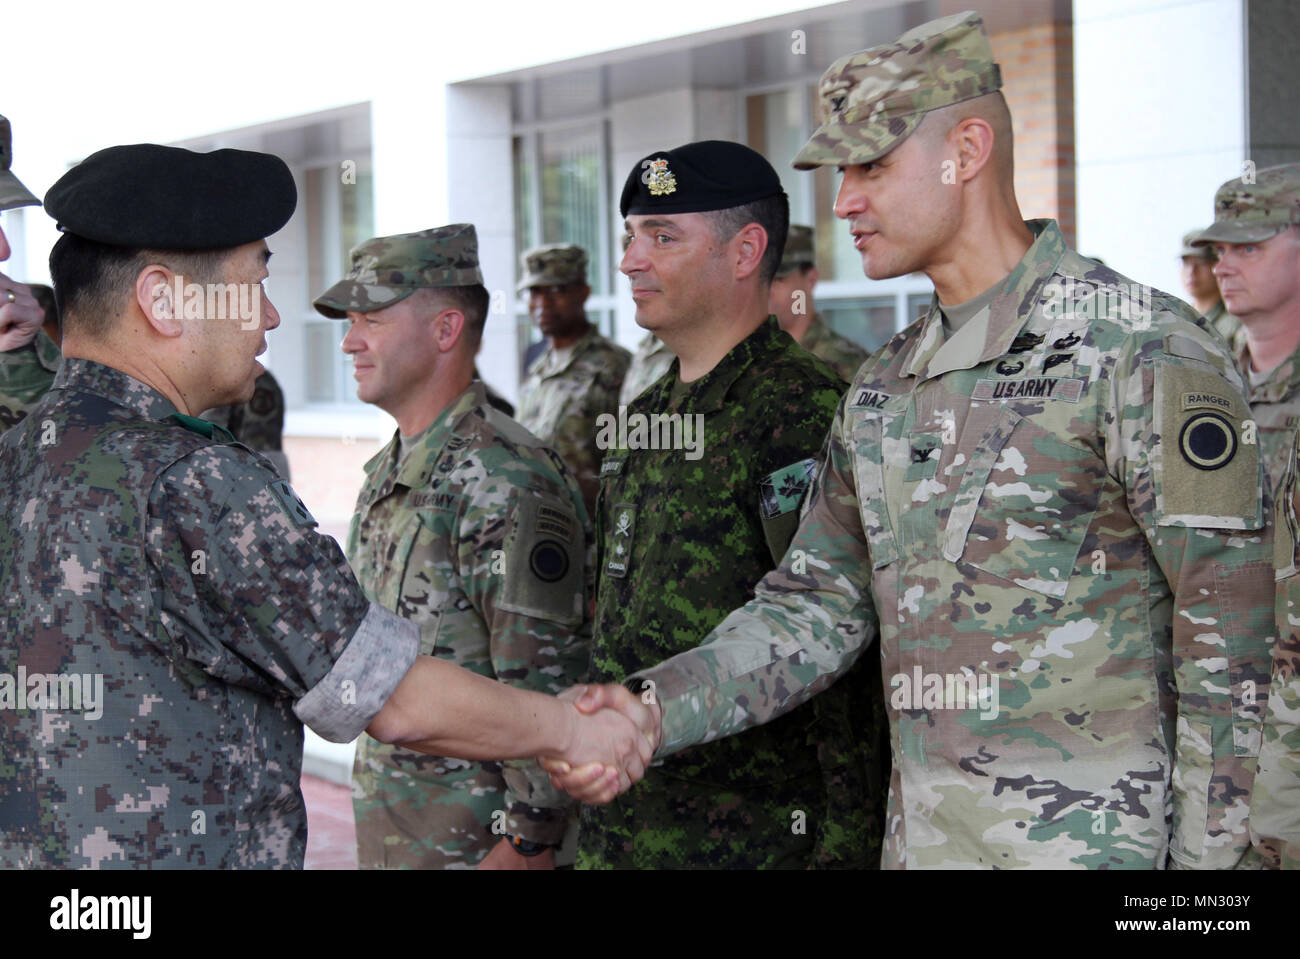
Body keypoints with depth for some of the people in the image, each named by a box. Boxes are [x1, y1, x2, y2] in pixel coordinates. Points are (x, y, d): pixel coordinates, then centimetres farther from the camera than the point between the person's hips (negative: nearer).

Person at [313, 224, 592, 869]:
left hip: (473, 835, -9)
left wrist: (528, 842, -20)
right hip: (384, 819, 9)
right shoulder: (385, 474, 11)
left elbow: (546, 685, -21)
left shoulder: (509, 483, -19)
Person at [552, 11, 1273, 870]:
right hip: (924, 832, 7)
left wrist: (1209, 851, -16)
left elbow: (1232, 638, -13)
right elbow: (815, 606, 13)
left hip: (1100, 837, -7)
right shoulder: (883, 388, 12)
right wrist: (651, 712, -1)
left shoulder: (1143, 351, -11)